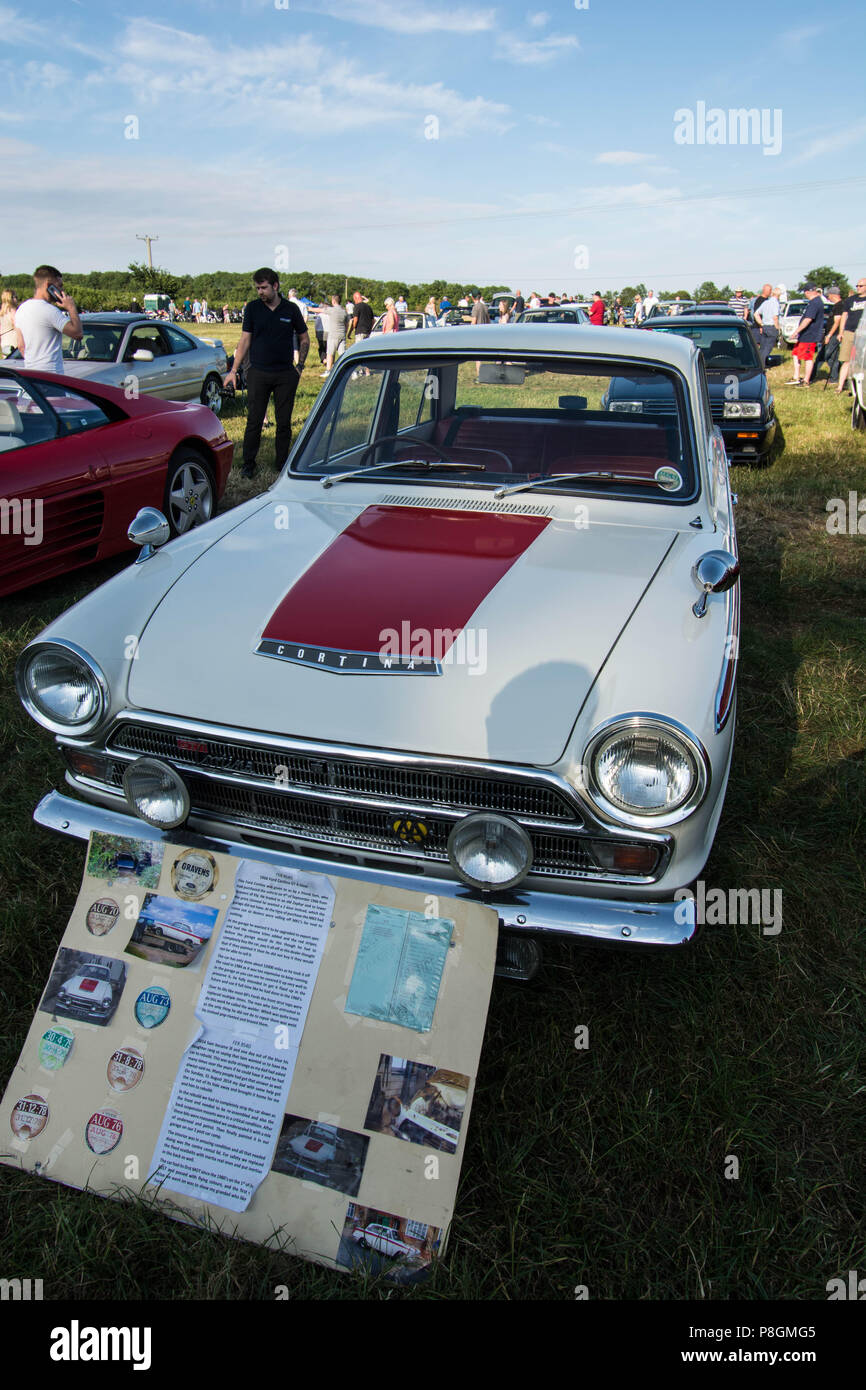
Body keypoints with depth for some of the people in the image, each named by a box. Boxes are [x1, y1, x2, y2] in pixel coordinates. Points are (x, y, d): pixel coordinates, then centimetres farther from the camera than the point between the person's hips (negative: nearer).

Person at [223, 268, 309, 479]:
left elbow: (304, 339, 13)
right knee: (254, 420, 0)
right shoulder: (252, 308, 3)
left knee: (284, 422, 5)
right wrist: (234, 370, -1)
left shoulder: (290, 310, 3)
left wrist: (300, 366, 4)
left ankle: (283, 463, 16)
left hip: (285, 374, 0)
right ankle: (248, 463, 9)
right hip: (258, 373, 0)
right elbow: (244, 340, 4)